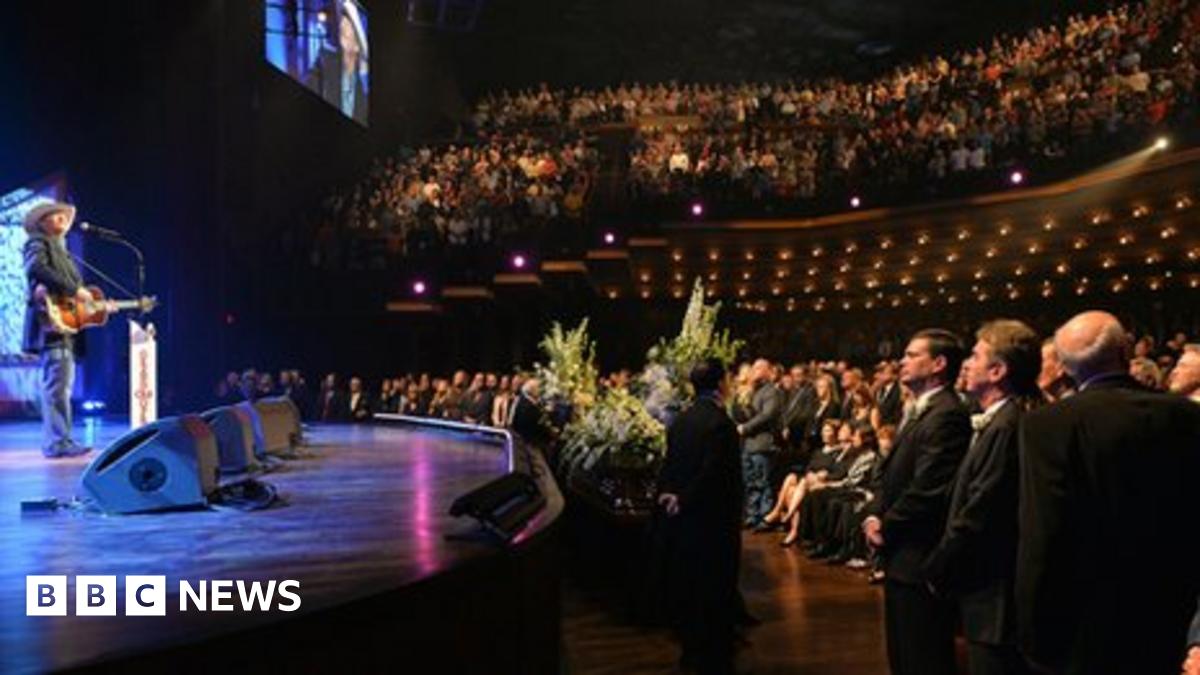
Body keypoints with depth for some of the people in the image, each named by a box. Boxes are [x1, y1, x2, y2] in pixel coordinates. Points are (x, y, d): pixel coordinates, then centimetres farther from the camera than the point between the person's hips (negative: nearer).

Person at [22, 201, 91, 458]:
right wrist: (74, 290, -23)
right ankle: (57, 442, -15)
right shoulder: (38, 243, 0)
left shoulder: (61, 249, 26)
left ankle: (58, 441, 15)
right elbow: (36, 268, -21)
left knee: (62, 384, 10)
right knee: (58, 383, -14)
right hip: (52, 322, -10)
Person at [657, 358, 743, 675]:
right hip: (713, 518, -7)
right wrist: (684, 500, -14)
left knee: (687, 586, 16)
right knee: (717, 589, 5)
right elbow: (714, 473, -24)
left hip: (683, 516, 7)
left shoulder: (681, 419, 5)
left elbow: (670, 462, 3)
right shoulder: (720, 422, -19)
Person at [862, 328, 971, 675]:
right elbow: (891, 472, 16)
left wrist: (885, 529, -12)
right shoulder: (916, 411, 13)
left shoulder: (947, 415, -20)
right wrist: (874, 515, 0)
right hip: (901, 555, 10)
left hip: (921, 559, -10)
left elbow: (926, 490, -25)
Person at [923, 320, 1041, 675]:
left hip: (994, 596, -9)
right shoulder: (1000, 421, 9)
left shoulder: (1005, 427, -21)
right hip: (994, 592, 9)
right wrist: (944, 567, 11)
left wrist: (937, 570, -9)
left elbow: (975, 518, -21)